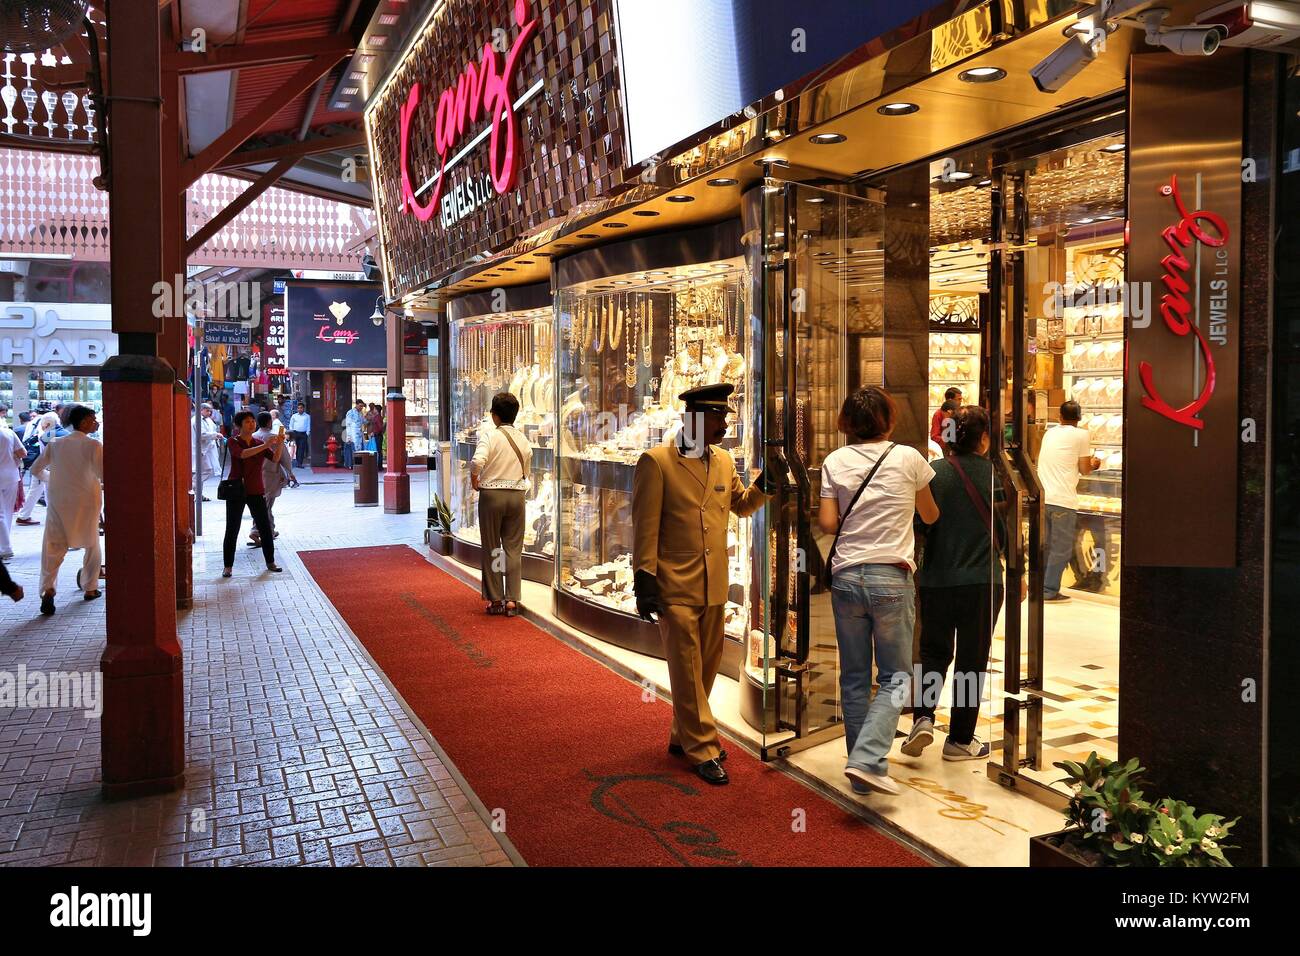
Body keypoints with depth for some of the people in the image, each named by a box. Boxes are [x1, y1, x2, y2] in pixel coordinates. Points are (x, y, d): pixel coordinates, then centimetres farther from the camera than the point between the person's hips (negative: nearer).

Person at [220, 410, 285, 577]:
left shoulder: (259, 444, 9)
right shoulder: (234, 442, -4)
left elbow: (275, 458, -6)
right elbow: (243, 454, -25)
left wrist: (280, 444, -24)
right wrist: (265, 445, -34)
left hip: (256, 491, 4)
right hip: (236, 490, -4)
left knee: (265, 527, 6)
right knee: (232, 529, 1)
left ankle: (270, 562, 18)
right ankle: (228, 566, 9)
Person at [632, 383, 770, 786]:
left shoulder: (724, 461, 10)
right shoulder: (656, 461, -9)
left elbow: (742, 505, 22)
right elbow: (645, 527, -10)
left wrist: (764, 481, 3)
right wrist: (644, 582, -13)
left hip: (714, 587, 7)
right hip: (675, 588, -7)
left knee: (706, 667, 16)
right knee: (687, 671, 2)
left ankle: (683, 736, 33)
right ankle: (702, 749, 13)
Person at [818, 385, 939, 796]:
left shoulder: (835, 461, 3)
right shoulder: (908, 458, 1)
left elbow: (827, 523, -1)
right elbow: (931, 516, 14)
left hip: (846, 577, 2)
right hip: (892, 579, -2)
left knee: (854, 678, 11)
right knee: (895, 677, 6)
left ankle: (861, 771, 18)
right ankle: (867, 760, -10)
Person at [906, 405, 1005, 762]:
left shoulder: (932, 472, -5)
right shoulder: (995, 474, -6)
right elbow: (1008, 530, -2)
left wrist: (916, 571, 13)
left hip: (937, 579, 1)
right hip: (983, 580, -1)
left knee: (933, 652, 18)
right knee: (972, 659, 9)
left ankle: (923, 717, 0)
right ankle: (960, 740, 16)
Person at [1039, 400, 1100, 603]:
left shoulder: (1049, 433, 15)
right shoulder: (1081, 435, -2)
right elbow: (1085, 470, 0)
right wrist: (1093, 464, 23)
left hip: (1042, 497, 6)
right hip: (1063, 500, -6)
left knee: (1045, 546, 15)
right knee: (1061, 548, 2)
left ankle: (1040, 587, 19)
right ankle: (1050, 590, 2)